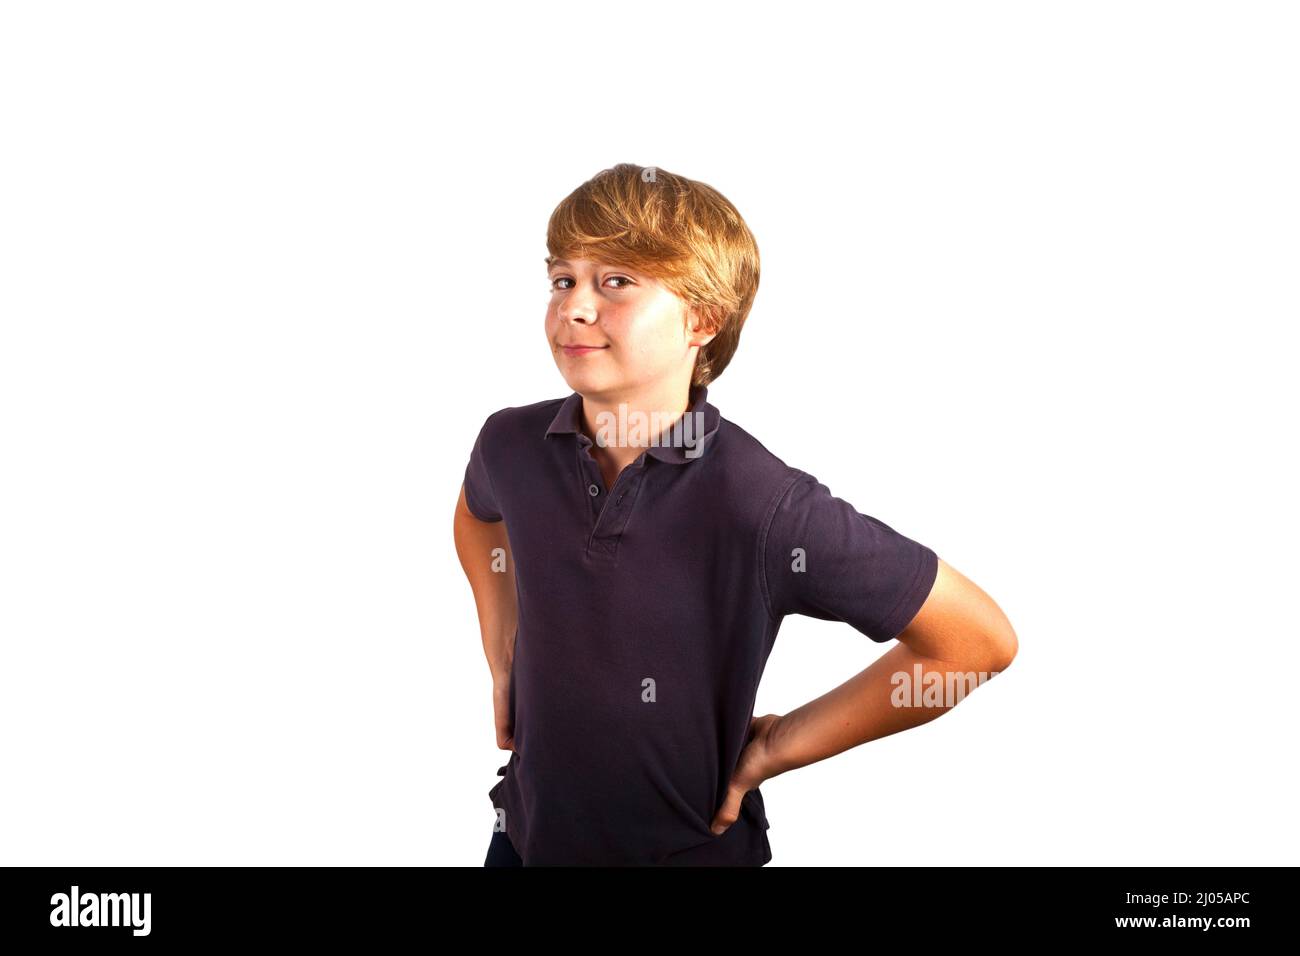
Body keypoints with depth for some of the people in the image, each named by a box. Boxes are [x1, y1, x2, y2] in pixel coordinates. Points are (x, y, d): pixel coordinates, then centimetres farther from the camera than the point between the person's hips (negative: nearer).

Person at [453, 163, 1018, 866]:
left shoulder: (762, 506, -28)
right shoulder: (511, 445, -12)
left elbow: (978, 642, -20)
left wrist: (784, 745, -14)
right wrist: (502, 657, 6)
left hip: (691, 849, -4)